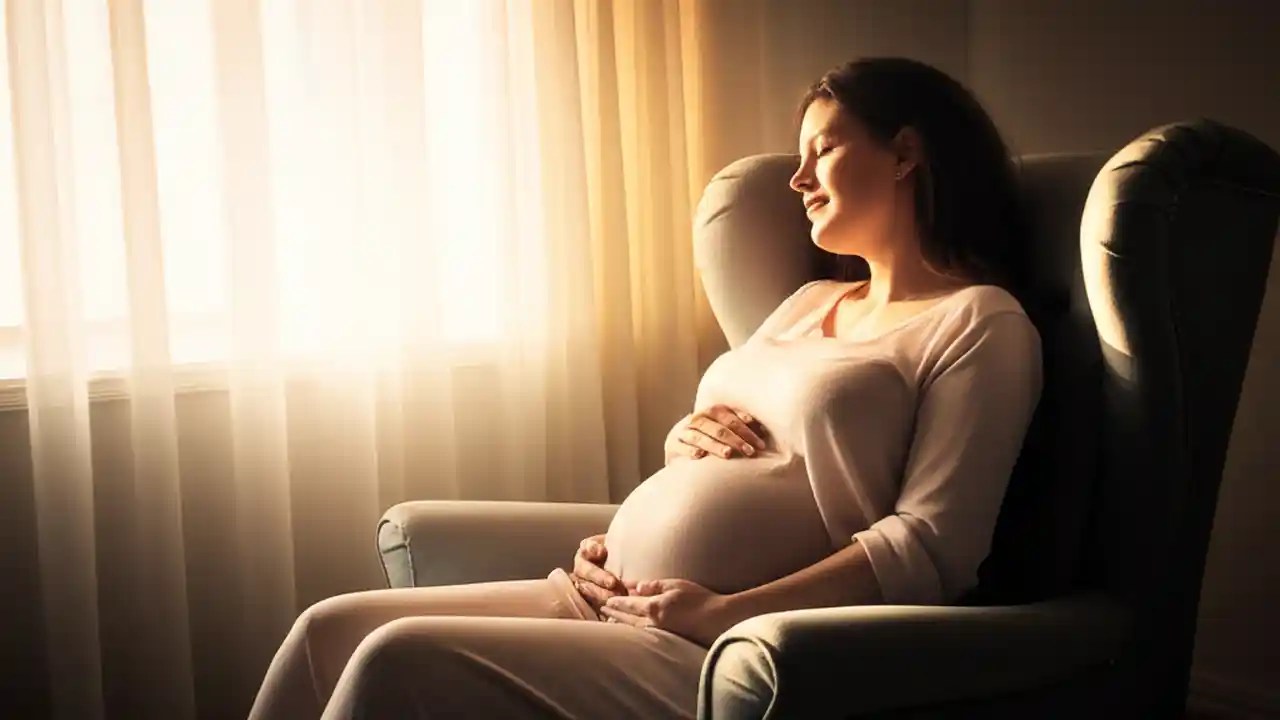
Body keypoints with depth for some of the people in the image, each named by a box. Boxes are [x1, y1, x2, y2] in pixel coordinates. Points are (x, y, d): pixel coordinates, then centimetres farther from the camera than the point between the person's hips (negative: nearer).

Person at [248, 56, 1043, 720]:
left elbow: (933, 546, -14)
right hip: (613, 600, 8)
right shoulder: (810, 302, 22)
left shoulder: (979, 322, -3)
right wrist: (684, 438, 2)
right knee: (333, 628, -4)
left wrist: (723, 613, -20)